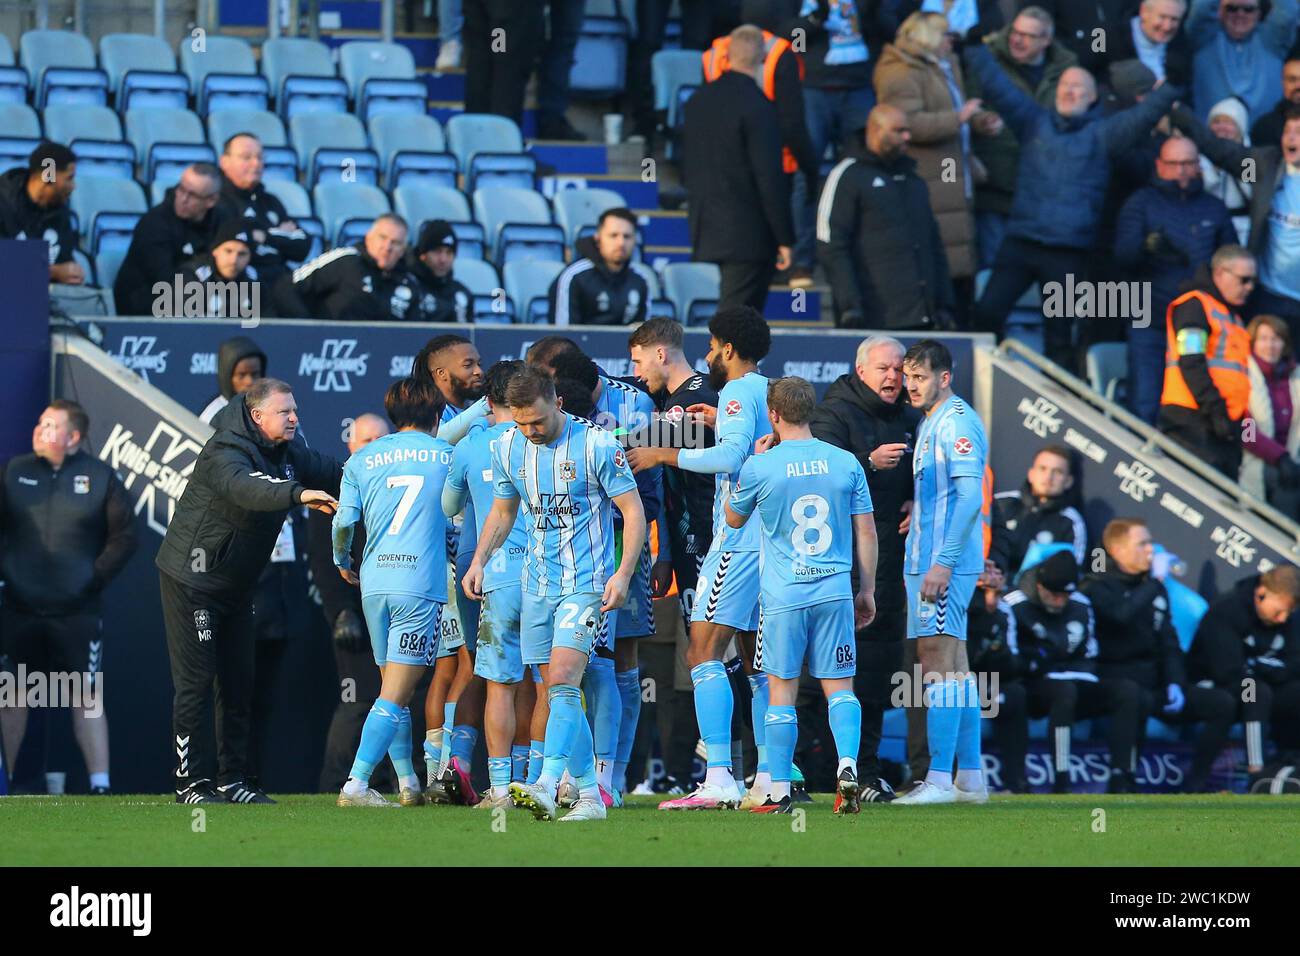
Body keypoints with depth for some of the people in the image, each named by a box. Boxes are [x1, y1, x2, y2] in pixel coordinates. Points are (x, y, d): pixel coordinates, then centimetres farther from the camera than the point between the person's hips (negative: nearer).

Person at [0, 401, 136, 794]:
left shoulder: (99, 476, -1)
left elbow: (124, 536, 0)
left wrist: (96, 577, -7)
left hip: (78, 612, -2)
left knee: (88, 696, -5)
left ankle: (100, 786, -5)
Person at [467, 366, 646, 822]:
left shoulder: (596, 443, -11)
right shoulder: (508, 447, 5)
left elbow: (633, 510, -7)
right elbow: (503, 510, 21)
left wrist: (623, 574, -16)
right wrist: (479, 561, 8)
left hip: (586, 583, -6)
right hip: (537, 584, 6)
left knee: (563, 682, -19)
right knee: (554, 691, 5)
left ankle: (545, 787, -29)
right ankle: (589, 794, 12)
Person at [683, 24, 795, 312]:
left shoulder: (697, 102, 7)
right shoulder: (757, 106, -16)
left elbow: (689, 169, 15)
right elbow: (770, 178, -17)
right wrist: (784, 237, -12)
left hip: (707, 231, 7)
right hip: (748, 232, -7)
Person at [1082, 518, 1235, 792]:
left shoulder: (1152, 587, 18)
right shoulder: (1097, 587, -4)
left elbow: (1169, 642, 16)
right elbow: (1122, 615, -26)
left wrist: (1175, 684, 0)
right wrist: (1155, 580, -15)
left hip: (1154, 679, 7)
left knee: (1222, 704, -7)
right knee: (1141, 699, -41)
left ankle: (1195, 787, -7)